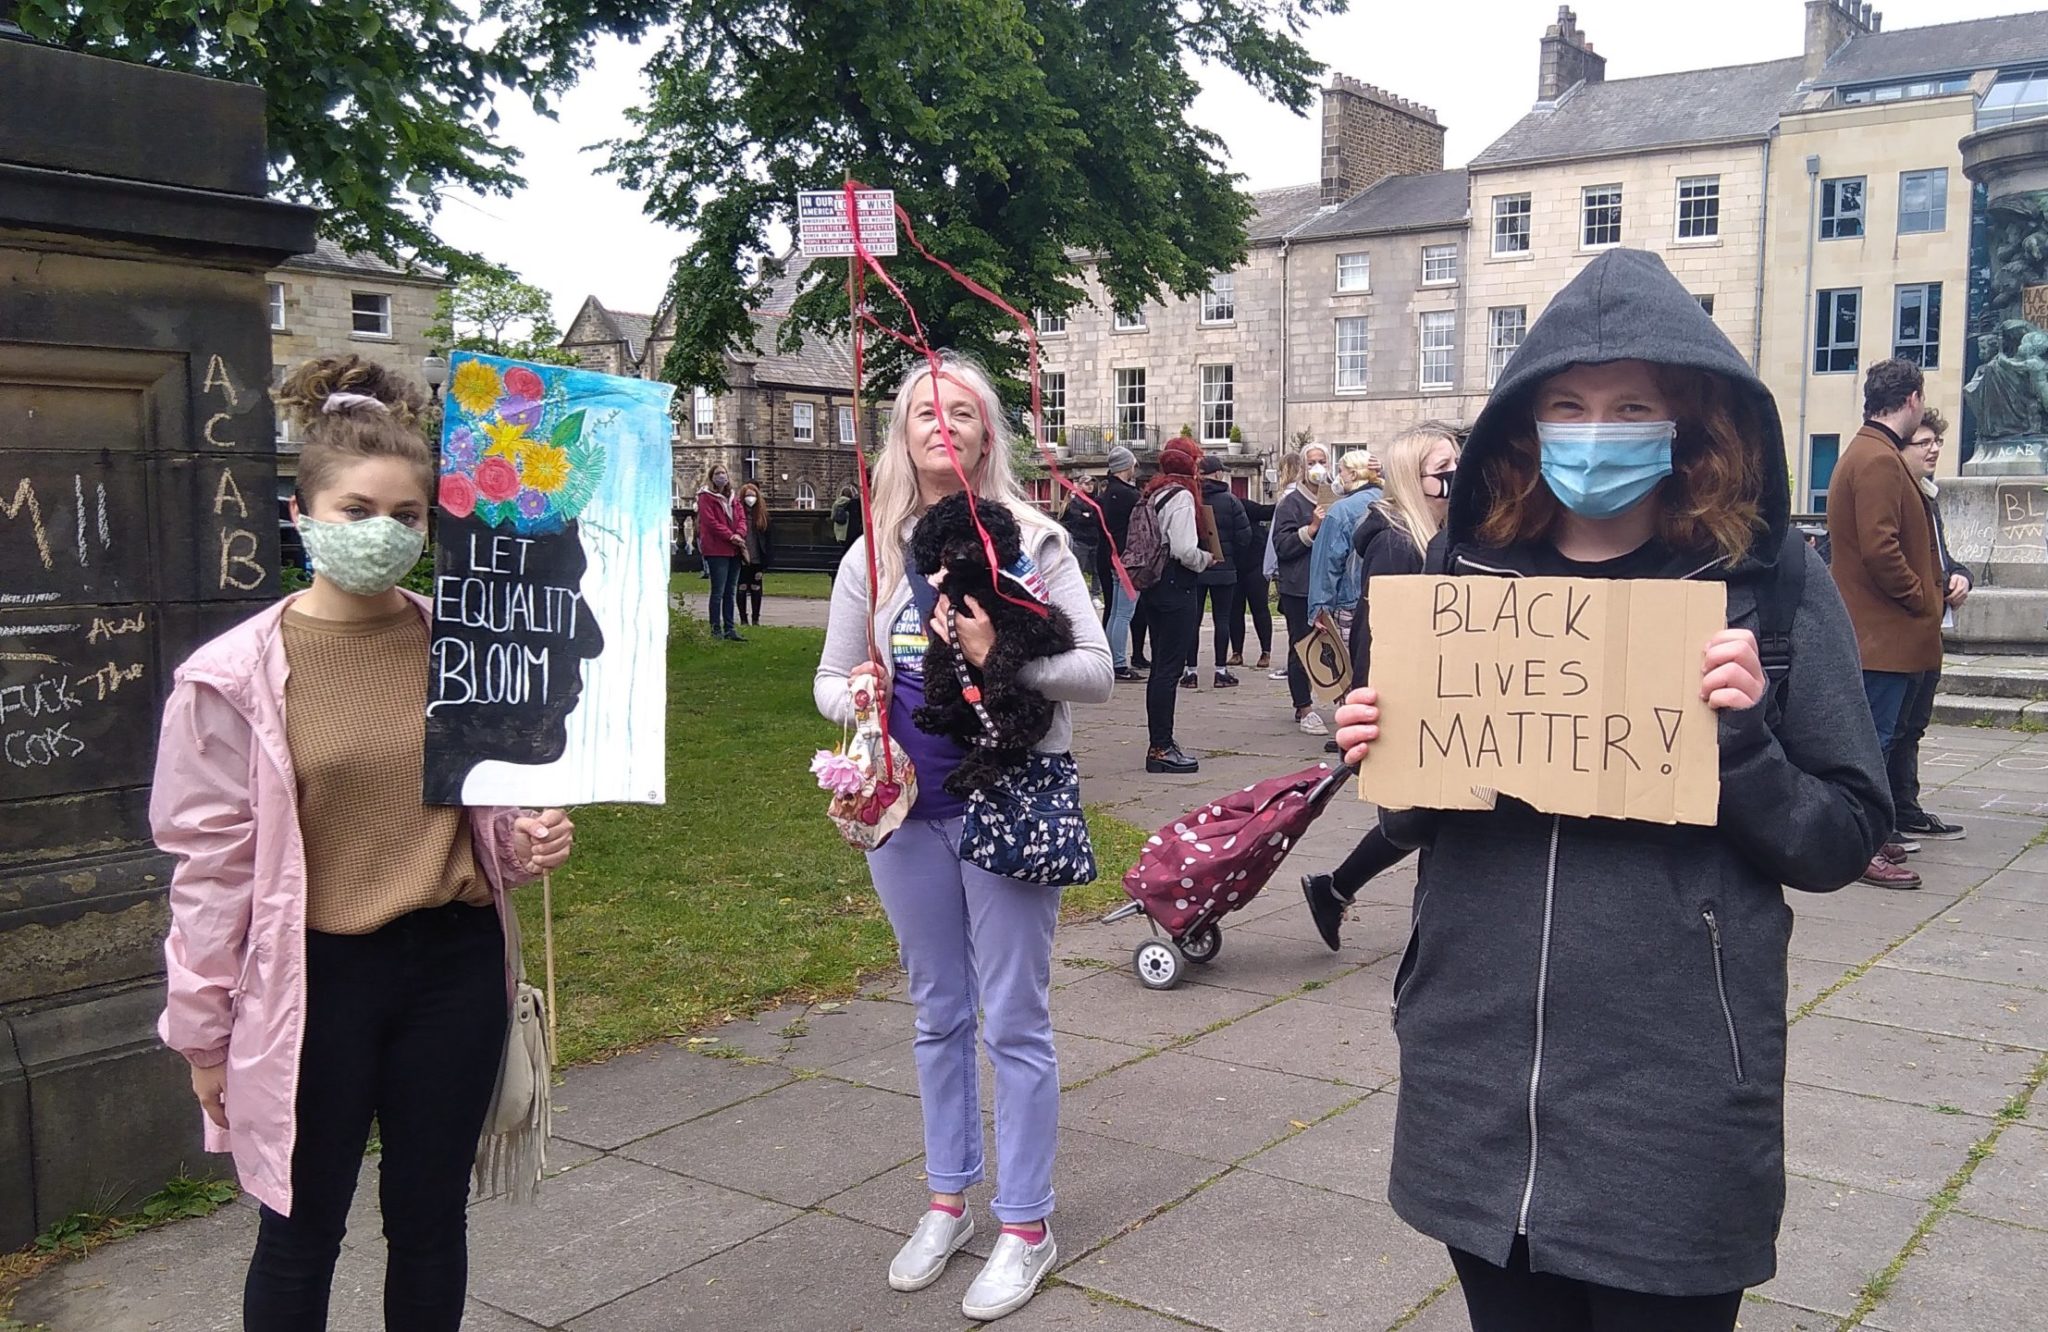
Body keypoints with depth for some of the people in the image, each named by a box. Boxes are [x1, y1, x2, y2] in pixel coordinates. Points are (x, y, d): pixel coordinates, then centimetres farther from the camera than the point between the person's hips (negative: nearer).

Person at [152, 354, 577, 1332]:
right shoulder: (238, 674, -9)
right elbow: (212, 861, -4)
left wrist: (528, 842, -9)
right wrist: (203, 1033, 1)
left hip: (452, 964, 3)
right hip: (313, 978, -2)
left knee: (430, 1218, 17)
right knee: (301, 1235, 13)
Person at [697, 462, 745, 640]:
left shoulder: (732, 497, 17)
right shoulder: (706, 497, -4)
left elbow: (741, 519, 10)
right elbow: (711, 522, -13)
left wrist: (739, 534, -10)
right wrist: (730, 536, -18)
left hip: (734, 550, 7)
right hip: (716, 550, -7)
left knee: (731, 592, 9)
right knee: (718, 591, -5)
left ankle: (729, 629, 14)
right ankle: (716, 630, 0)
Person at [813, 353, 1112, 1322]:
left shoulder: (1033, 540, -5)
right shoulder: (872, 554, 4)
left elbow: (1096, 671, -8)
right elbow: (830, 679, 10)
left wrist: (1002, 659, -24)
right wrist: (856, 697, -14)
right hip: (906, 806, 4)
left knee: (1014, 1020, 3)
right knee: (937, 1015, 16)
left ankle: (1026, 1226, 17)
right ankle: (948, 1201, 32)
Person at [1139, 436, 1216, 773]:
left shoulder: (1155, 493, 12)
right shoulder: (1182, 496, -14)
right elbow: (1185, 551, -22)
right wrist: (1208, 558, -3)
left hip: (1155, 587, 9)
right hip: (1177, 587, -9)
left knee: (1161, 668, 14)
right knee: (1169, 669, -6)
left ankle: (1159, 743, 21)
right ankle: (1161, 748, -3)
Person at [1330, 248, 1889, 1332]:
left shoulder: (1769, 580, -5)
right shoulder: (1466, 572, 3)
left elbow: (1842, 841, -3)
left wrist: (1742, 738, -20)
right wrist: (1378, 757, -8)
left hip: (1675, 1105, -3)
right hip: (1475, 1089, 3)